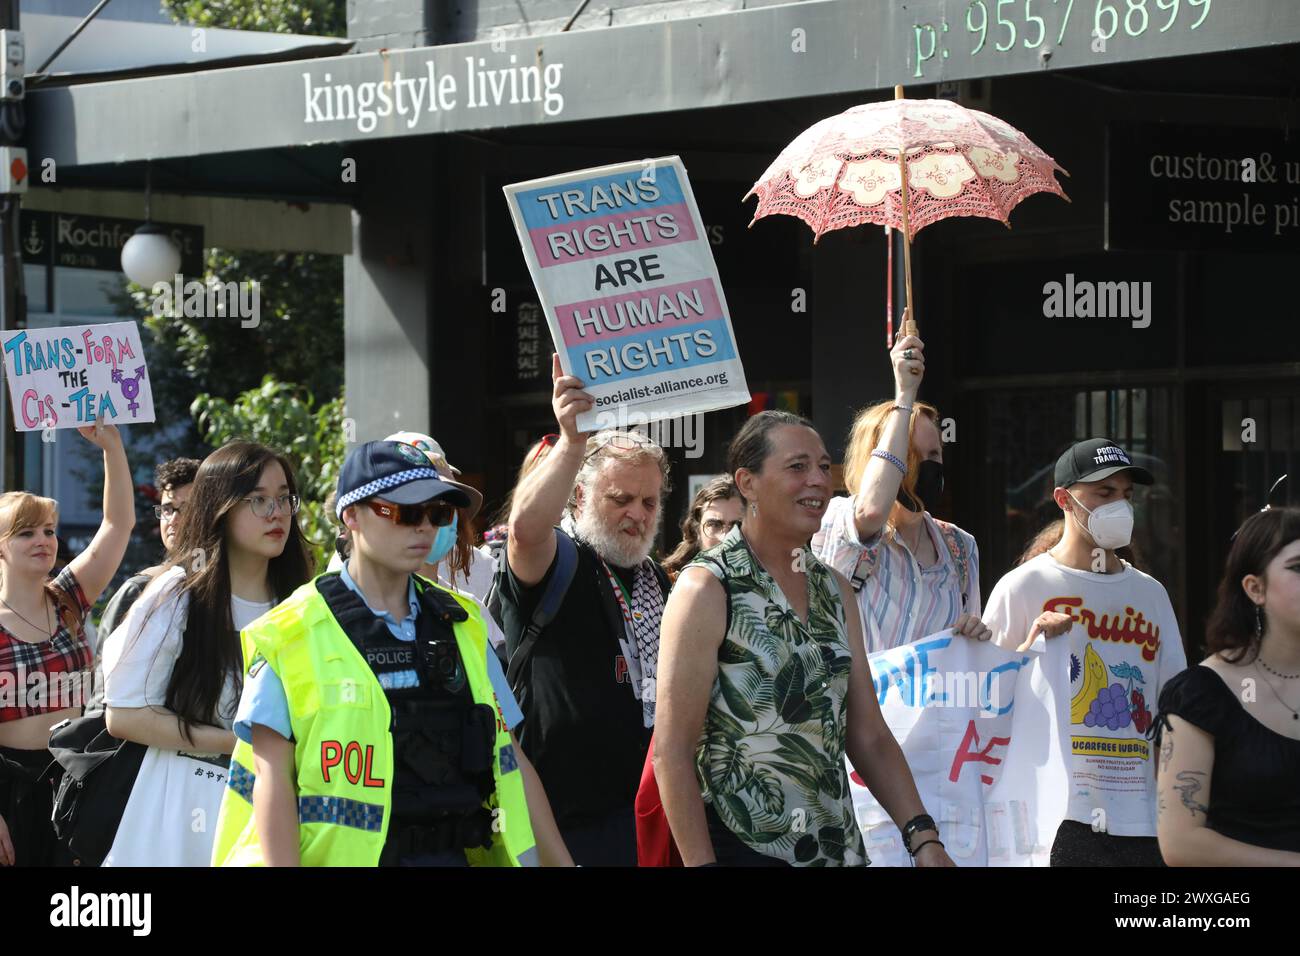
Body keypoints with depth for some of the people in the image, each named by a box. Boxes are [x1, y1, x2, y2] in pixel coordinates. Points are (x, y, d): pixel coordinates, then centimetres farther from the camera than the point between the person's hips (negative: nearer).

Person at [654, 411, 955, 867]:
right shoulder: (708, 588, -9)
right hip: (741, 848, -6)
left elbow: (868, 735, 10)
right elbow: (672, 752, -13)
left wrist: (923, 837, -1)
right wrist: (701, 863, -21)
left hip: (839, 848, 6)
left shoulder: (834, 590, 10)